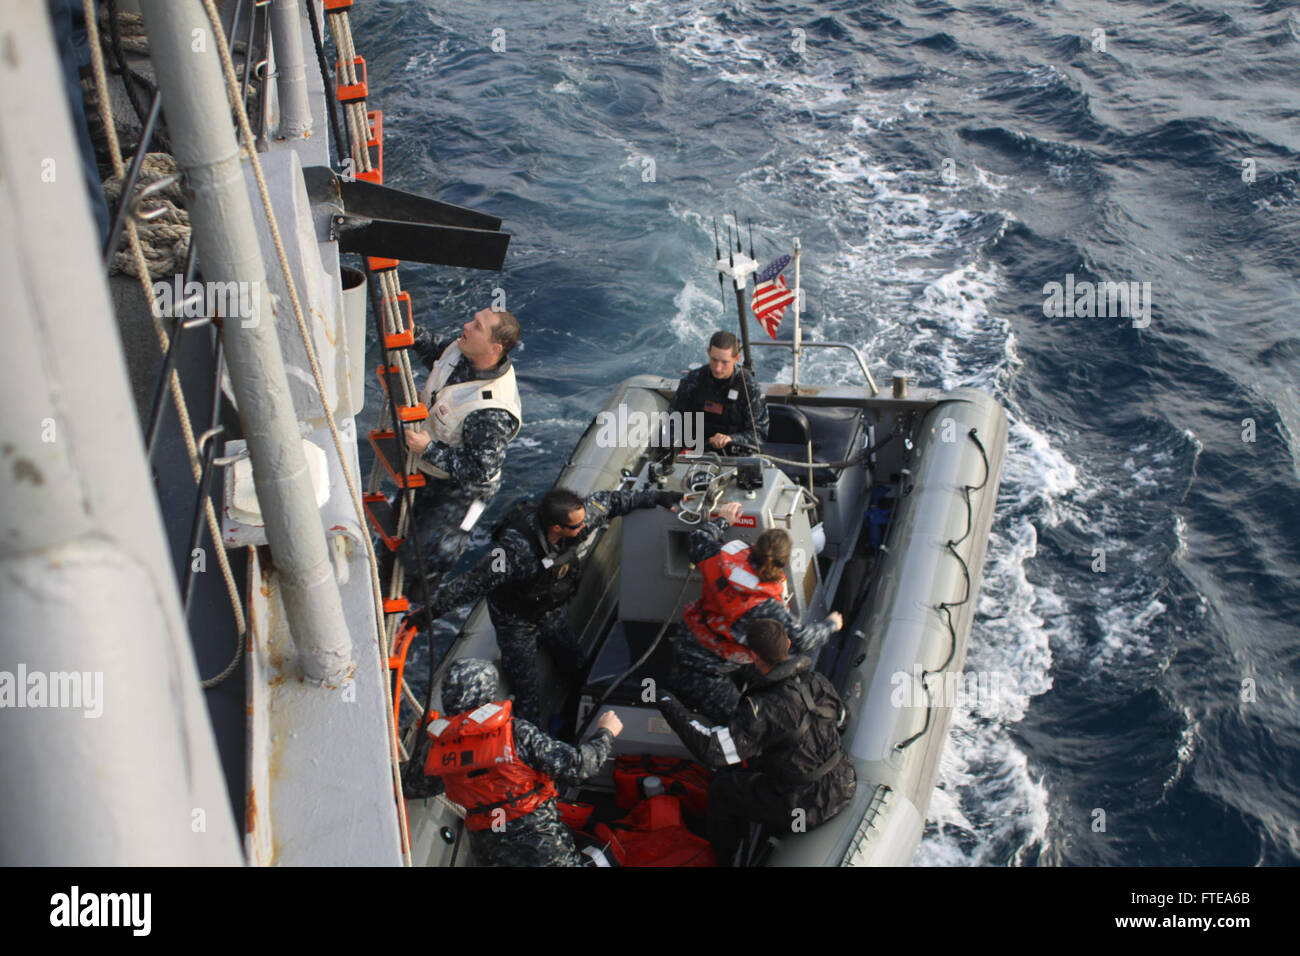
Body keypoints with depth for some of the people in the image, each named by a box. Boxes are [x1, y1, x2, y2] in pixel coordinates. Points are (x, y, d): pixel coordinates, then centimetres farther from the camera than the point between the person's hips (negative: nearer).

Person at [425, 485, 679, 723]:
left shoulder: (578, 517, -26)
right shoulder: (517, 550, -43)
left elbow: (610, 501, -7)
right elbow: (474, 582, -37)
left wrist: (657, 497, -1)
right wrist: (431, 610, -35)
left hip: (553, 610, 6)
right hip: (517, 619, -6)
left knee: (575, 665, 18)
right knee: (527, 694, 2)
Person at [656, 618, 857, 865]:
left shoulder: (764, 709, -27)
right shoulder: (816, 681, -6)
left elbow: (712, 750, -27)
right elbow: (841, 718, 14)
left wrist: (671, 707, -16)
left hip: (808, 808, -7)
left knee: (722, 789, 11)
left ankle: (720, 860, 33)